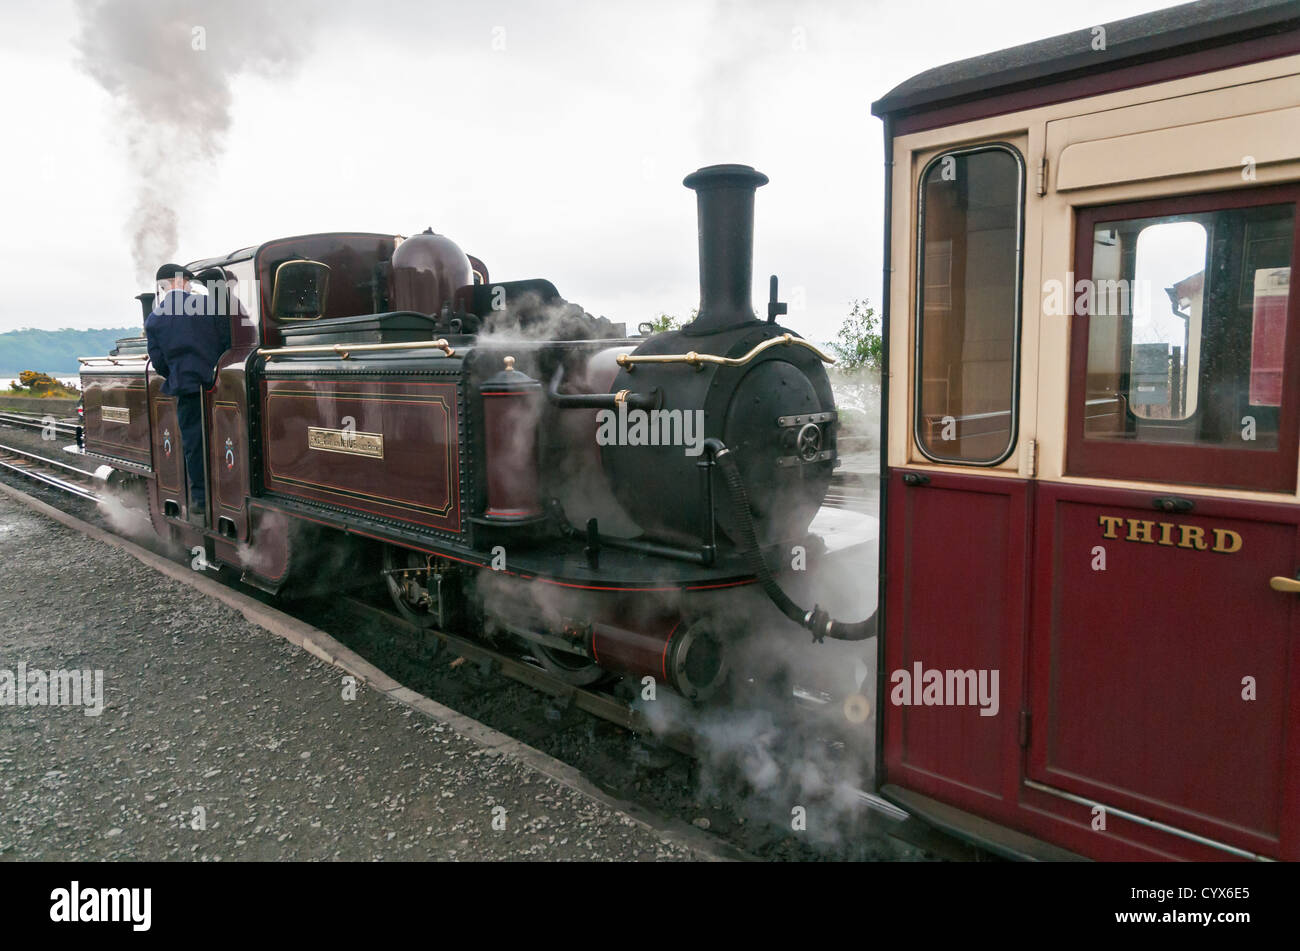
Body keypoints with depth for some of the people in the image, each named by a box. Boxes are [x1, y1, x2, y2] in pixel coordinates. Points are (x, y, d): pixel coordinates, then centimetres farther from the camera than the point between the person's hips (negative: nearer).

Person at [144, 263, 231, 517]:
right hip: (216, 382, 0)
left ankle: (200, 497, 12)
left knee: (193, 443, 8)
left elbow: (158, 361, 3)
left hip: (186, 387, 1)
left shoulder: (153, 320, 1)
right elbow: (228, 341, -3)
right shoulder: (208, 305, -3)